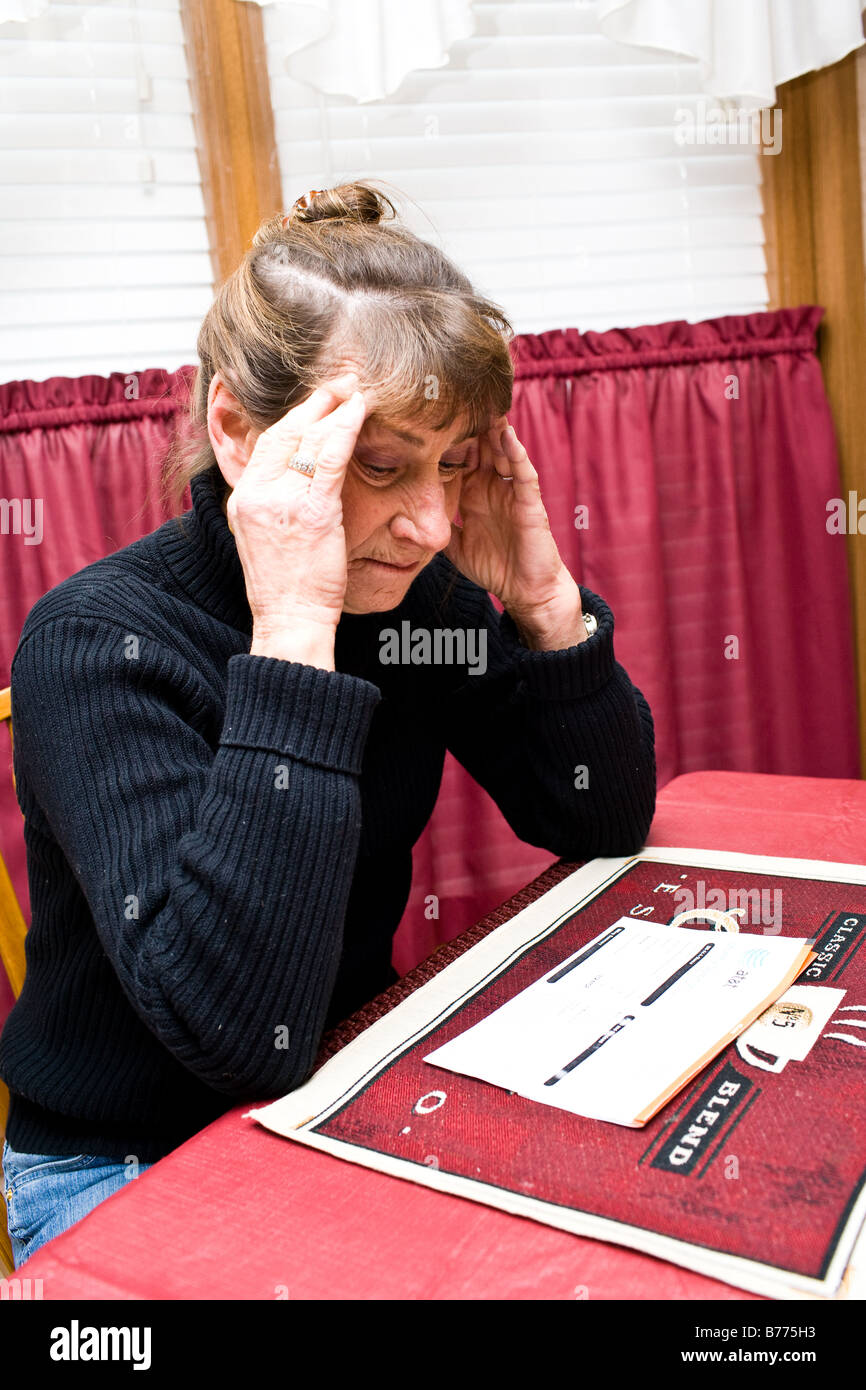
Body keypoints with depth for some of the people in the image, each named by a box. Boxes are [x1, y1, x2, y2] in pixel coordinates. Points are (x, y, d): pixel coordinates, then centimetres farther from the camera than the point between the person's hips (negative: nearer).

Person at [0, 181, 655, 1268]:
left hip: (348, 1092, 5)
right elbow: (243, 1033, -35)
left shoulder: (419, 590, -8)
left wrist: (543, 598, -19)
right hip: (122, 1165, -4)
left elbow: (607, 824, -4)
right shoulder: (95, 642, -25)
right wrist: (292, 629, -38)